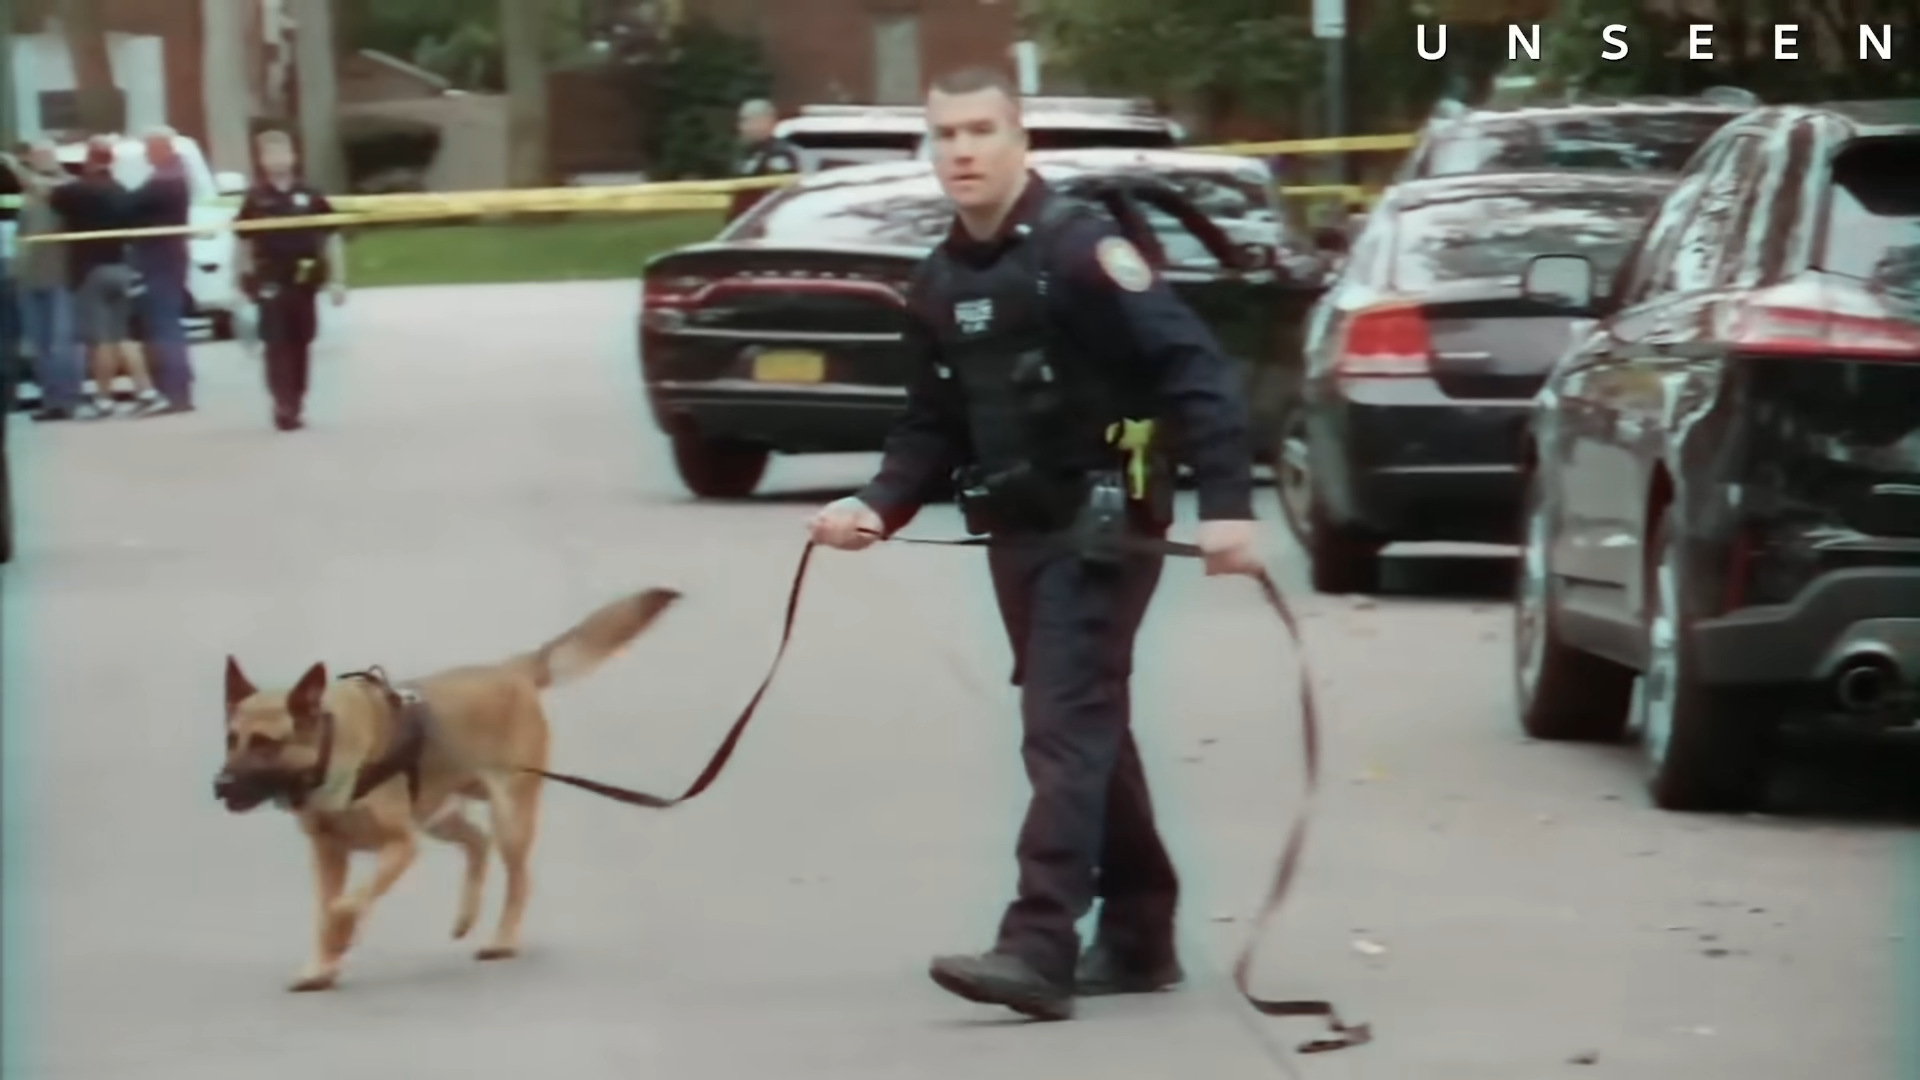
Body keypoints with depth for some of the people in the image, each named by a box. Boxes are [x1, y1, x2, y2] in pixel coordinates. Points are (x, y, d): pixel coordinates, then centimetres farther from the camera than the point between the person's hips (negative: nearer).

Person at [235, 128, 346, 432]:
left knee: (301, 343, 8)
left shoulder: (310, 197, 0)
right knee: (277, 344, -7)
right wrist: (246, 279, 1)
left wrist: (337, 279, 0)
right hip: (271, 282, -2)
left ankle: (296, 405, 18)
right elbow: (244, 243, 4)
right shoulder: (256, 200, -2)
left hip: (304, 281, 2)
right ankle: (283, 407, -9)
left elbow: (331, 238, 4)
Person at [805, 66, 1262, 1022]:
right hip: (1016, 533, 8)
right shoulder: (938, 285, 10)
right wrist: (879, 506, -5)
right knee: (1086, 733, 14)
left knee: (1065, 732, -14)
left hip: (1101, 524, -8)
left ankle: (1039, 946, -20)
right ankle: (1139, 937, 23)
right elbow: (933, 426, 14)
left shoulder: (1080, 251, -14)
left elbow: (1194, 372, -19)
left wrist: (1226, 504, -27)